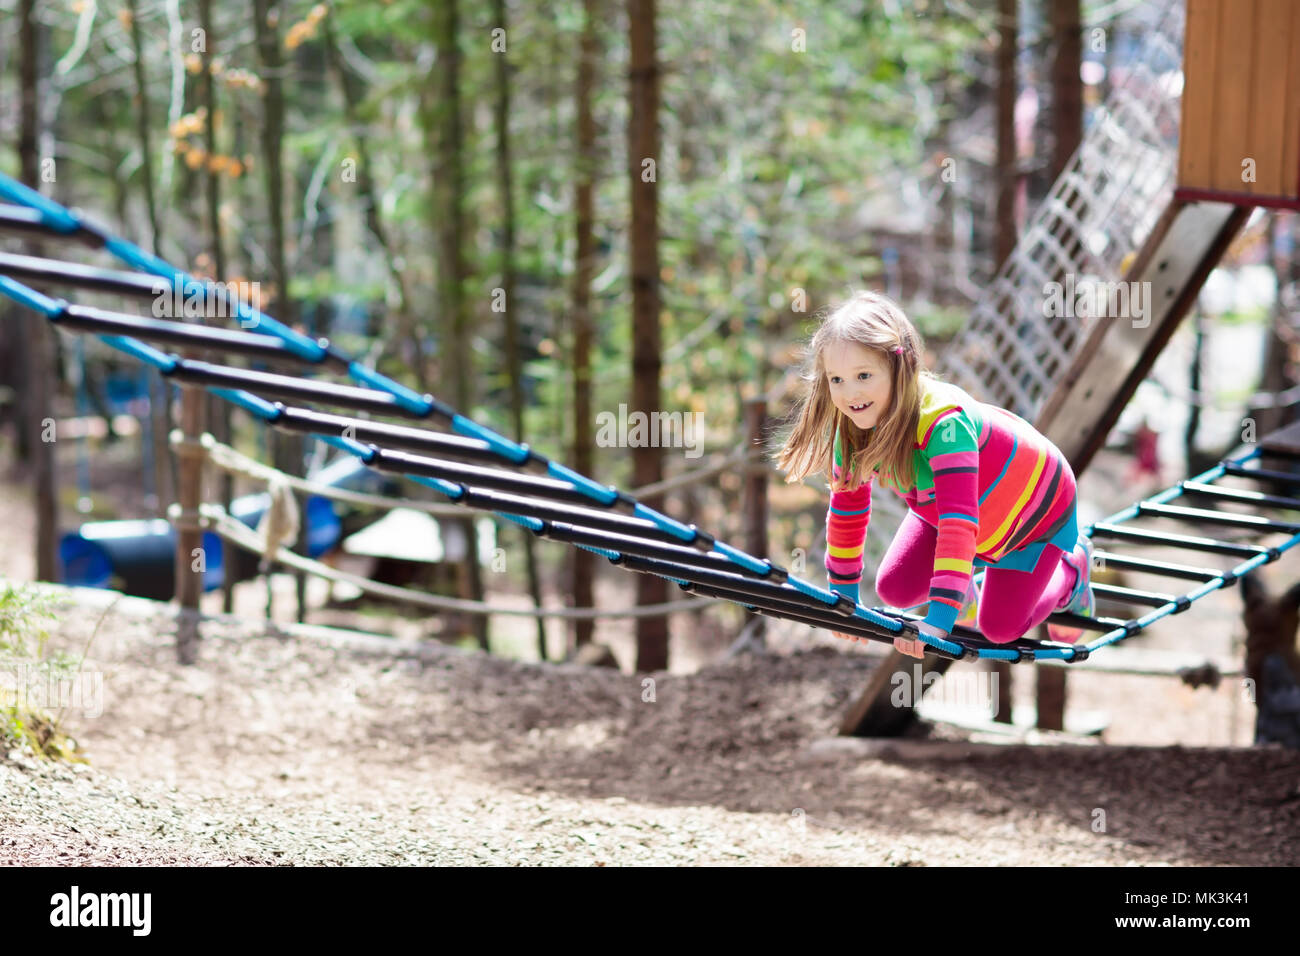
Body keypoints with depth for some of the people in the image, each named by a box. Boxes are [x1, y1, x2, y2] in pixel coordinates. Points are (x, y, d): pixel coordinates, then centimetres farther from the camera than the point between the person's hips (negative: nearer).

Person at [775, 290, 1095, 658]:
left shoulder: (943, 422, -45)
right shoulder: (854, 427, -23)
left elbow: (958, 521, -50)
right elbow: (847, 509, -7)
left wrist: (939, 618, -54)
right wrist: (843, 595, -2)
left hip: (1036, 508, -6)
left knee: (1000, 628, 1)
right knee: (895, 589, -8)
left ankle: (1072, 566, 29)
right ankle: (962, 597, 24)